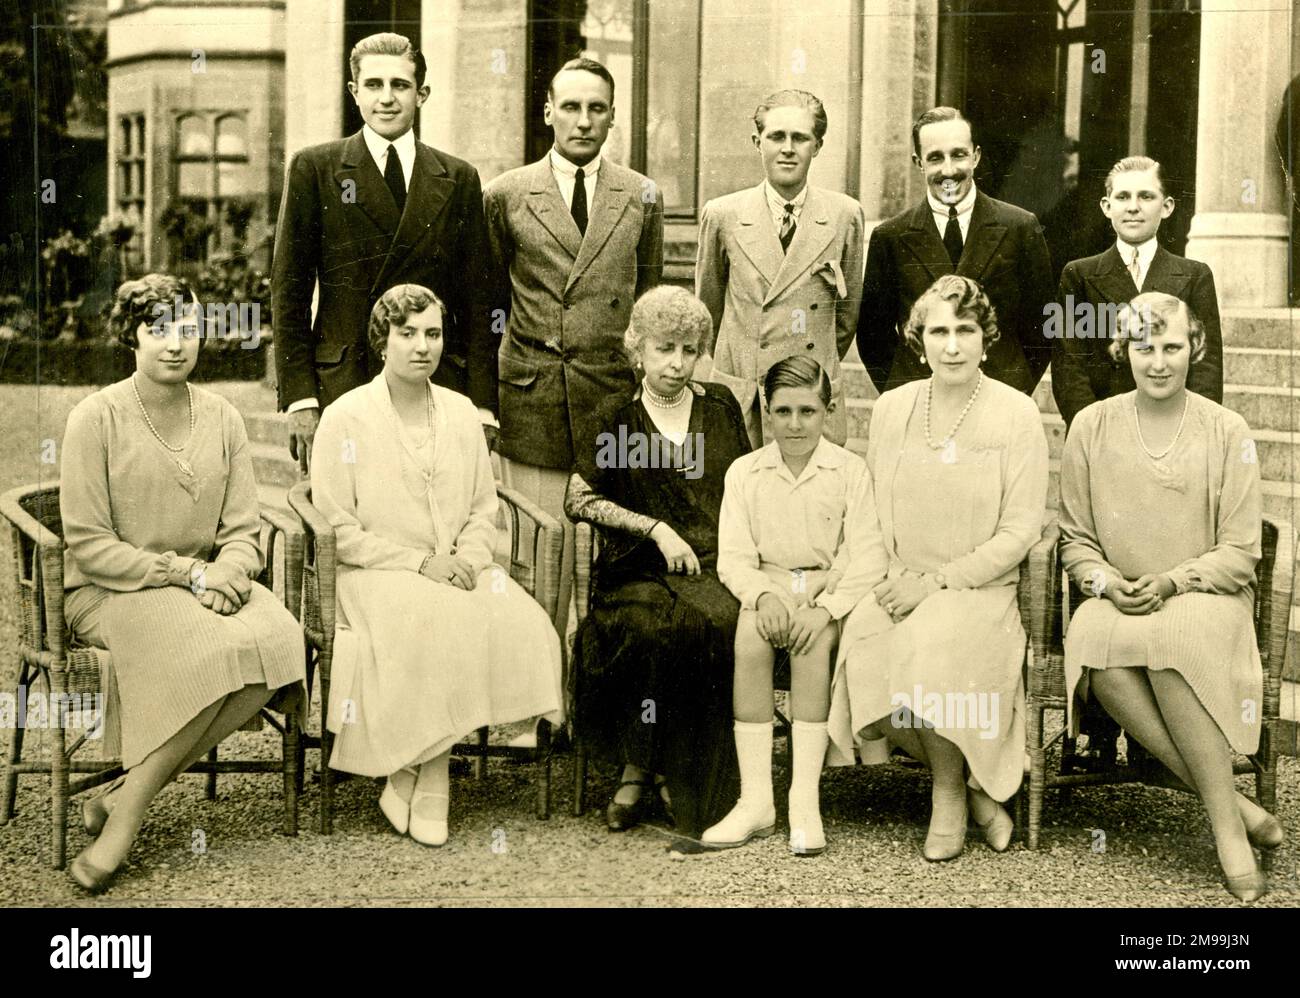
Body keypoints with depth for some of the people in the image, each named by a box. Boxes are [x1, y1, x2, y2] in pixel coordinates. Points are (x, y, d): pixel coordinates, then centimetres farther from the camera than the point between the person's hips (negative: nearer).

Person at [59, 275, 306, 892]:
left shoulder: (222, 419, 9)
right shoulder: (96, 418, -5)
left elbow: (245, 533, 7)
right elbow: (88, 544, -8)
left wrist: (223, 573, -16)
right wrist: (186, 571, -16)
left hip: (204, 585, 5)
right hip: (109, 590, -5)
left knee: (275, 634, -29)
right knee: (217, 647, -34)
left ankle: (121, 802, -20)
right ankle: (126, 811, -19)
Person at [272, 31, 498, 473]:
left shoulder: (459, 180, 11)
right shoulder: (314, 168, 6)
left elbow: (476, 303, 10)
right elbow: (289, 291, 3)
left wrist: (483, 405, 3)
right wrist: (299, 398, -6)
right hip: (340, 387, -1)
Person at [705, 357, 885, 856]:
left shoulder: (849, 470, 2)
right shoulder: (744, 472, 9)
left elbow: (865, 557, -6)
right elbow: (733, 556, 3)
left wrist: (824, 608, -22)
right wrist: (763, 596, -18)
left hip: (831, 587, -1)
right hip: (768, 585, 2)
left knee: (814, 642, -34)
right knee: (749, 639, -31)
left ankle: (805, 799, -32)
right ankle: (755, 800, -30)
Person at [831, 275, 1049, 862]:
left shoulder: (1016, 414, -2)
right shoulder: (891, 409, 10)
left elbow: (1020, 530, -5)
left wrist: (936, 582, -12)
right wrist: (893, 576, -5)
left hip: (981, 589, -3)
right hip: (899, 588, 3)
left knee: (935, 640, -34)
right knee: (864, 639, -29)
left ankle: (949, 796, -6)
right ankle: (968, 780, -7)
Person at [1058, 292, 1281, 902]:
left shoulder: (1227, 432, 2)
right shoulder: (1092, 427, 7)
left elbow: (1240, 552, 1)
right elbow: (1075, 538, 12)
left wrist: (1173, 582, -15)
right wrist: (1106, 582, -9)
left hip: (1207, 597, -2)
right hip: (1117, 602, 2)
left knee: (1173, 637, -38)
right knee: (1095, 645, -35)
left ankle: (1229, 826, -26)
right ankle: (1238, 808, -27)